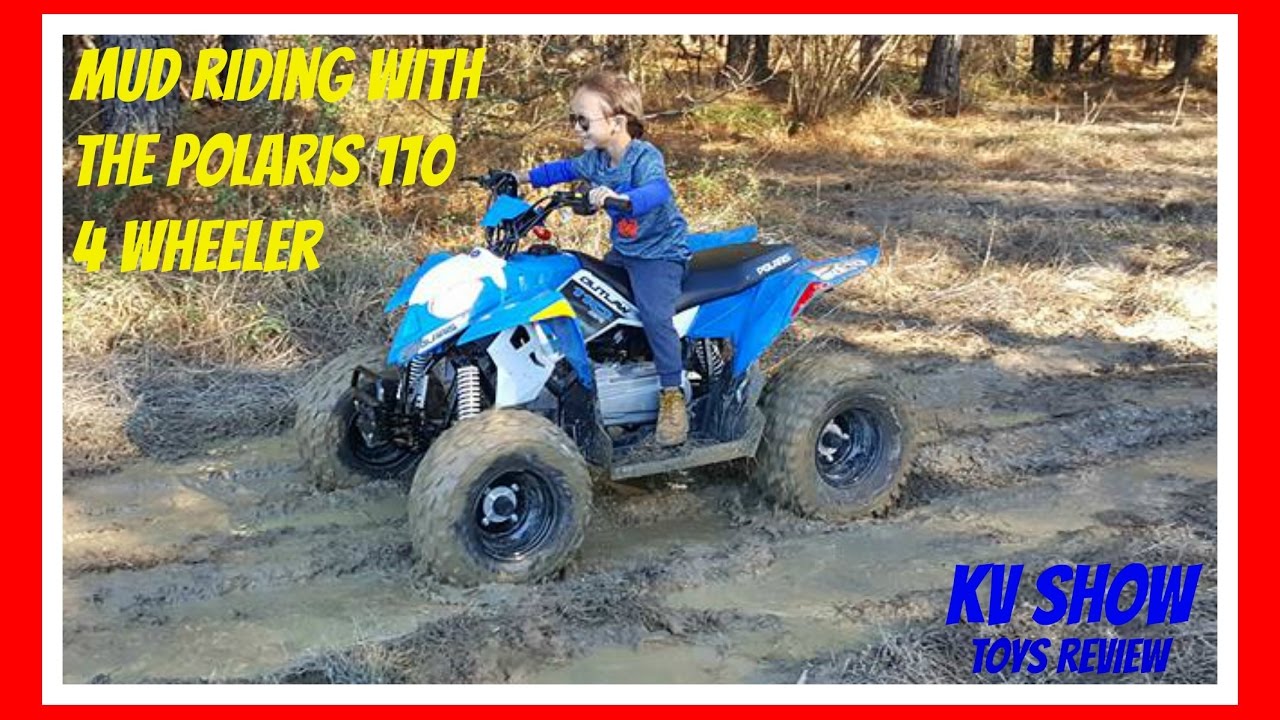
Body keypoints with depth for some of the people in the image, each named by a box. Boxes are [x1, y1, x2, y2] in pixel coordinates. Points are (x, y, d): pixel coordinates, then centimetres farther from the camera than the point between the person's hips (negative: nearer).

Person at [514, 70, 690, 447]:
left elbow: (658, 190, -45)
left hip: (660, 251, -9)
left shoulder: (644, 157, -24)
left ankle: (673, 394, -15)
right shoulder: (595, 159, 1)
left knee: (654, 315, -27)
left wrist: (621, 198, -62)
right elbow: (565, 168, 23)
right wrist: (524, 176, 24)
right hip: (622, 250, 9)